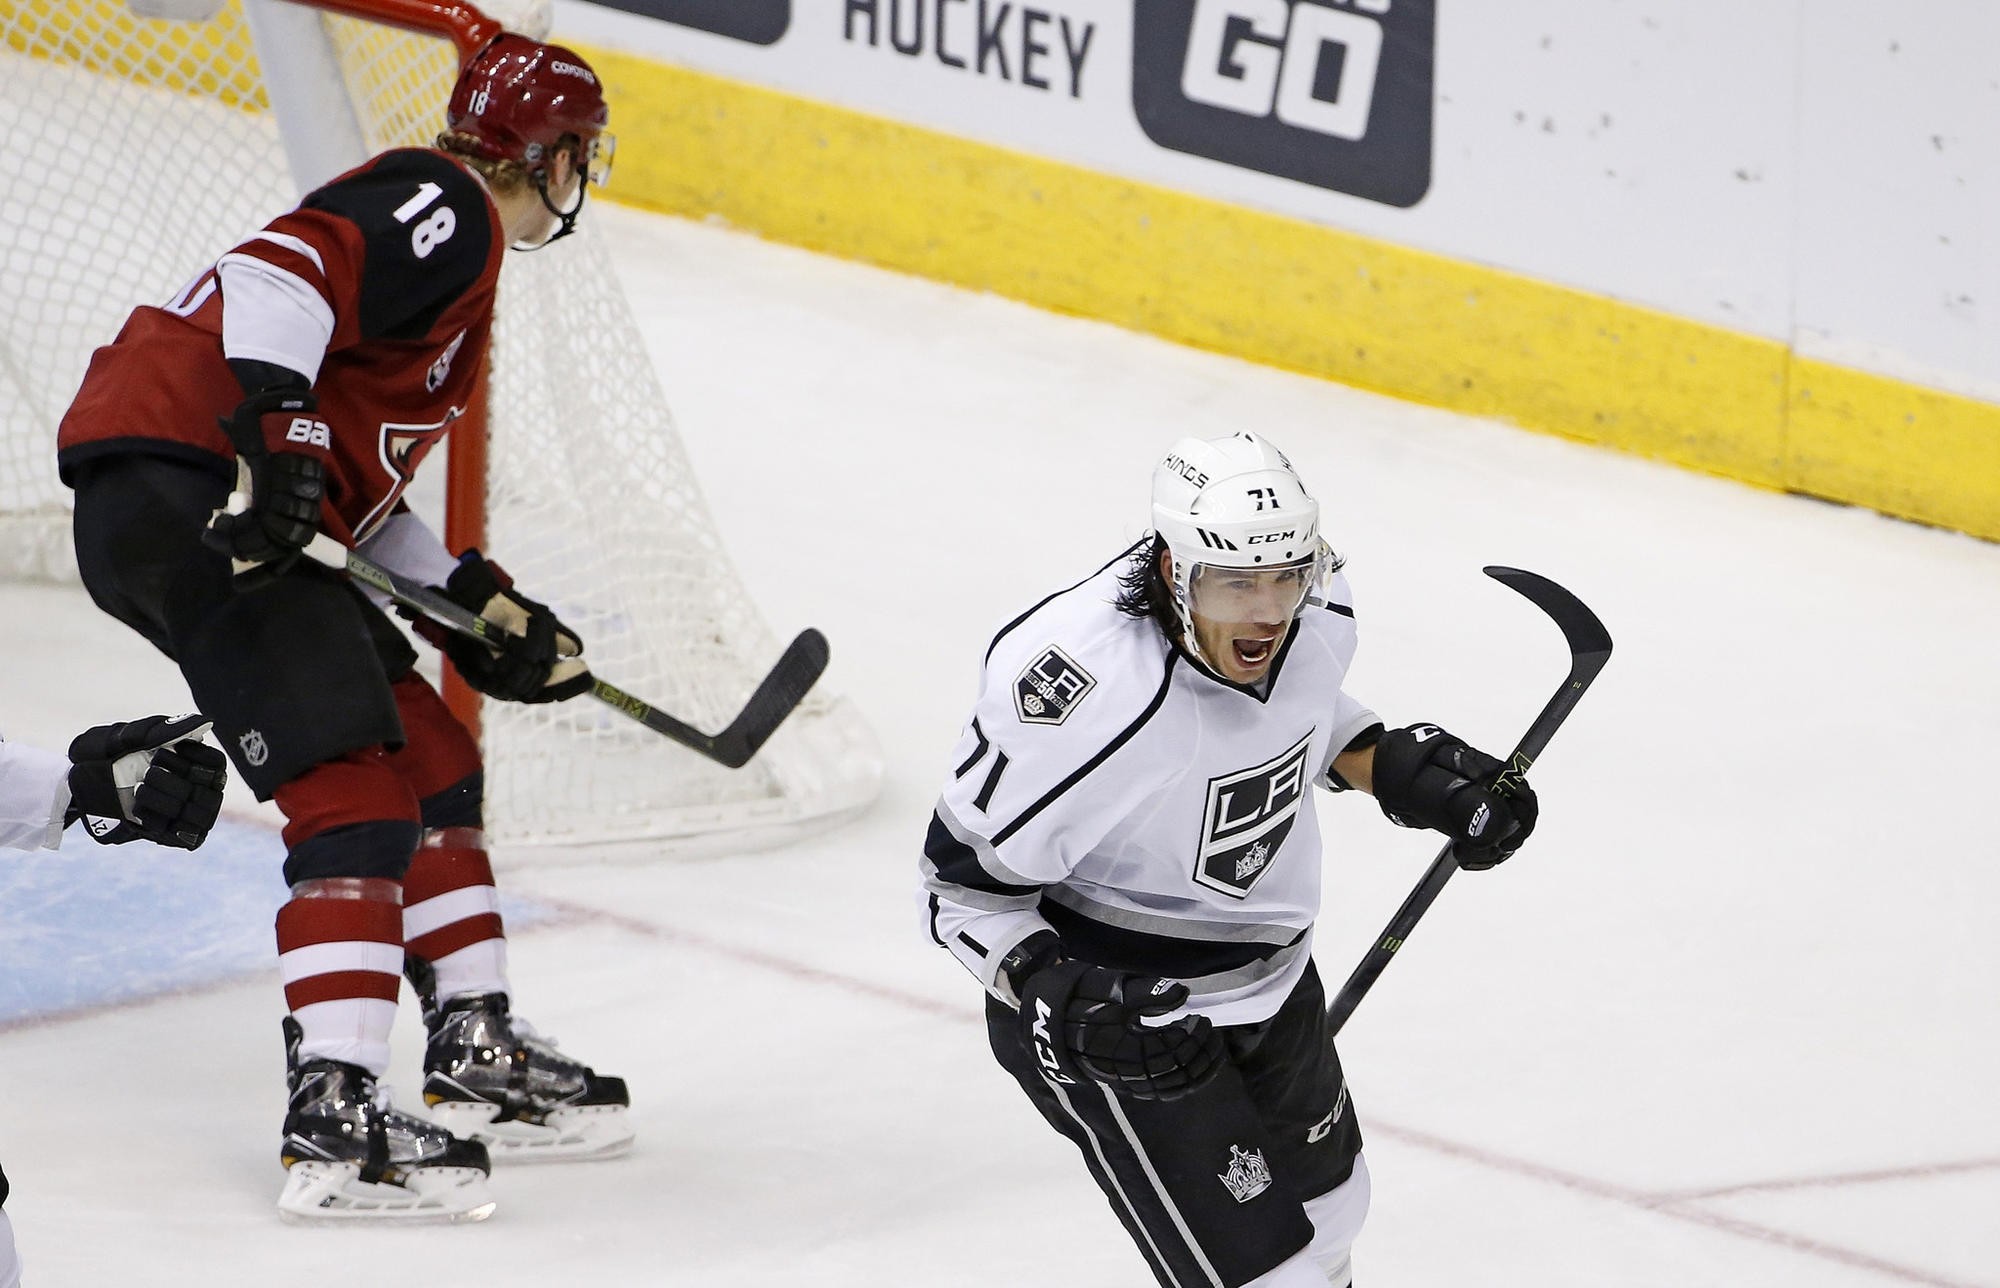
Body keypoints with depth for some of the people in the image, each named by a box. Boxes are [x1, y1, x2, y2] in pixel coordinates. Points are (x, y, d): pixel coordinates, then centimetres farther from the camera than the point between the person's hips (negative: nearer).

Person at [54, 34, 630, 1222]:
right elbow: (284, 271, -23)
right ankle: (336, 1118, -23)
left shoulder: (456, 238, 27)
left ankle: (478, 1055, 27)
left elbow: (356, 485, 29)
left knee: (430, 759, 17)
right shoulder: (447, 209, -5)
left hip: (249, 513, 11)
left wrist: (481, 606, 26)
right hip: (181, 488, -11)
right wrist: (273, 427, -33)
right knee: (355, 793, -16)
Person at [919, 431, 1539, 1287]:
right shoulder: (1086, 695, -35)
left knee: (1325, 1214, 26)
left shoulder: (1317, 613, -14)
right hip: (1116, 1011, -8)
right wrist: (1050, 989, -36)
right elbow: (966, 876, -22)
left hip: (1271, 977, 8)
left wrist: (1408, 774, -1)